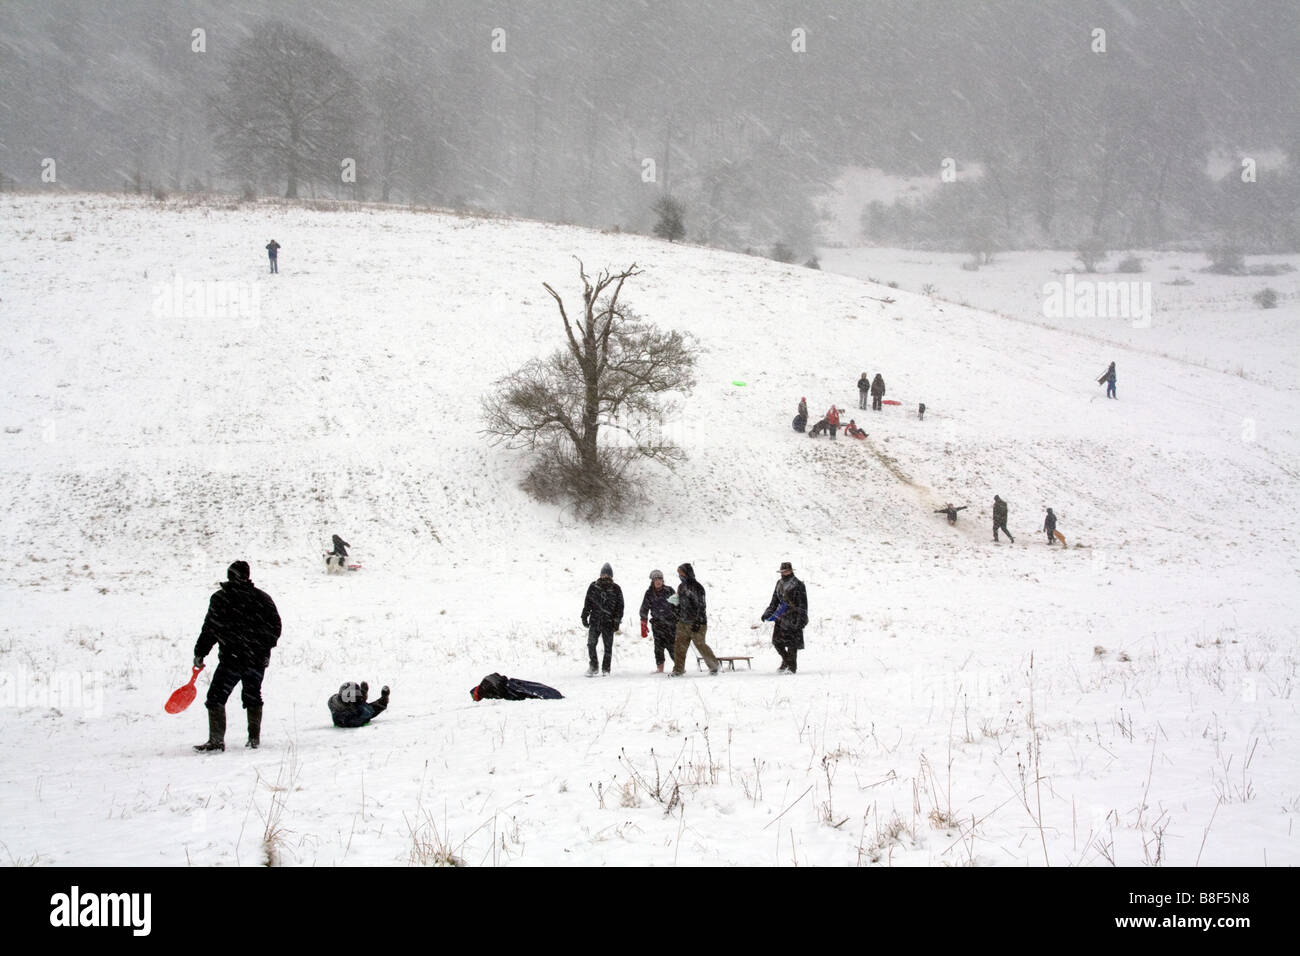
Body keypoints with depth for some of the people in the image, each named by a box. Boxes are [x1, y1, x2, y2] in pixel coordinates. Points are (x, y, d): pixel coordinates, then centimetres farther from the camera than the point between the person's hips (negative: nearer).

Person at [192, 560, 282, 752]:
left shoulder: (220, 598, -5)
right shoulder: (262, 597, 6)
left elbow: (210, 629, -6)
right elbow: (275, 626, 10)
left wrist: (199, 653, 3)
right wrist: (266, 648, 23)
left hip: (232, 657, -4)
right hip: (258, 658, 4)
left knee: (216, 697, 0)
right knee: (253, 697, 19)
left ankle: (217, 740, -9)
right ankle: (255, 738, 19)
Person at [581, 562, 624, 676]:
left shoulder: (616, 589, 4)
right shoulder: (593, 586, 6)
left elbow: (620, 606, 4)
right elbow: (588, 603, 11)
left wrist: (617, 621, -3)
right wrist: (584, 617, 6)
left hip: (609, 623, -1)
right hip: (595, 621, 1)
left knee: (608, 646, 1)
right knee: (591, 644, -8)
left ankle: (606, 669, 10)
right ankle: (593, 667, 2)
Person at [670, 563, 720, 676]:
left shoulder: (697, 587, -14)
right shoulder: (681, 587, 11)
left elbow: (701, 606, -16)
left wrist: (697, 622, -20)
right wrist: (678, 618, 20)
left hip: (696, 624, -7)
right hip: (683, 623, 7)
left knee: (700, 645, 2)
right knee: (679, 646, 0)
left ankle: (714, 665, 21)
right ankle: (678, 669, 3)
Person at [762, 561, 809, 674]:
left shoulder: (798, 585, -8)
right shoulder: (779, 583, 13)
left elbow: (803, 604, -10)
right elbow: (774, 600, 20)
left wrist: (801, 620, -15)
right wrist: (768, 613, 10)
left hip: (792, 618, -7)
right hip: (780, 616, 7)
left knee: (791, 643, -5)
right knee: (777, 640, 7)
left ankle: (792, 667, 3)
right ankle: (786, 661, 28)